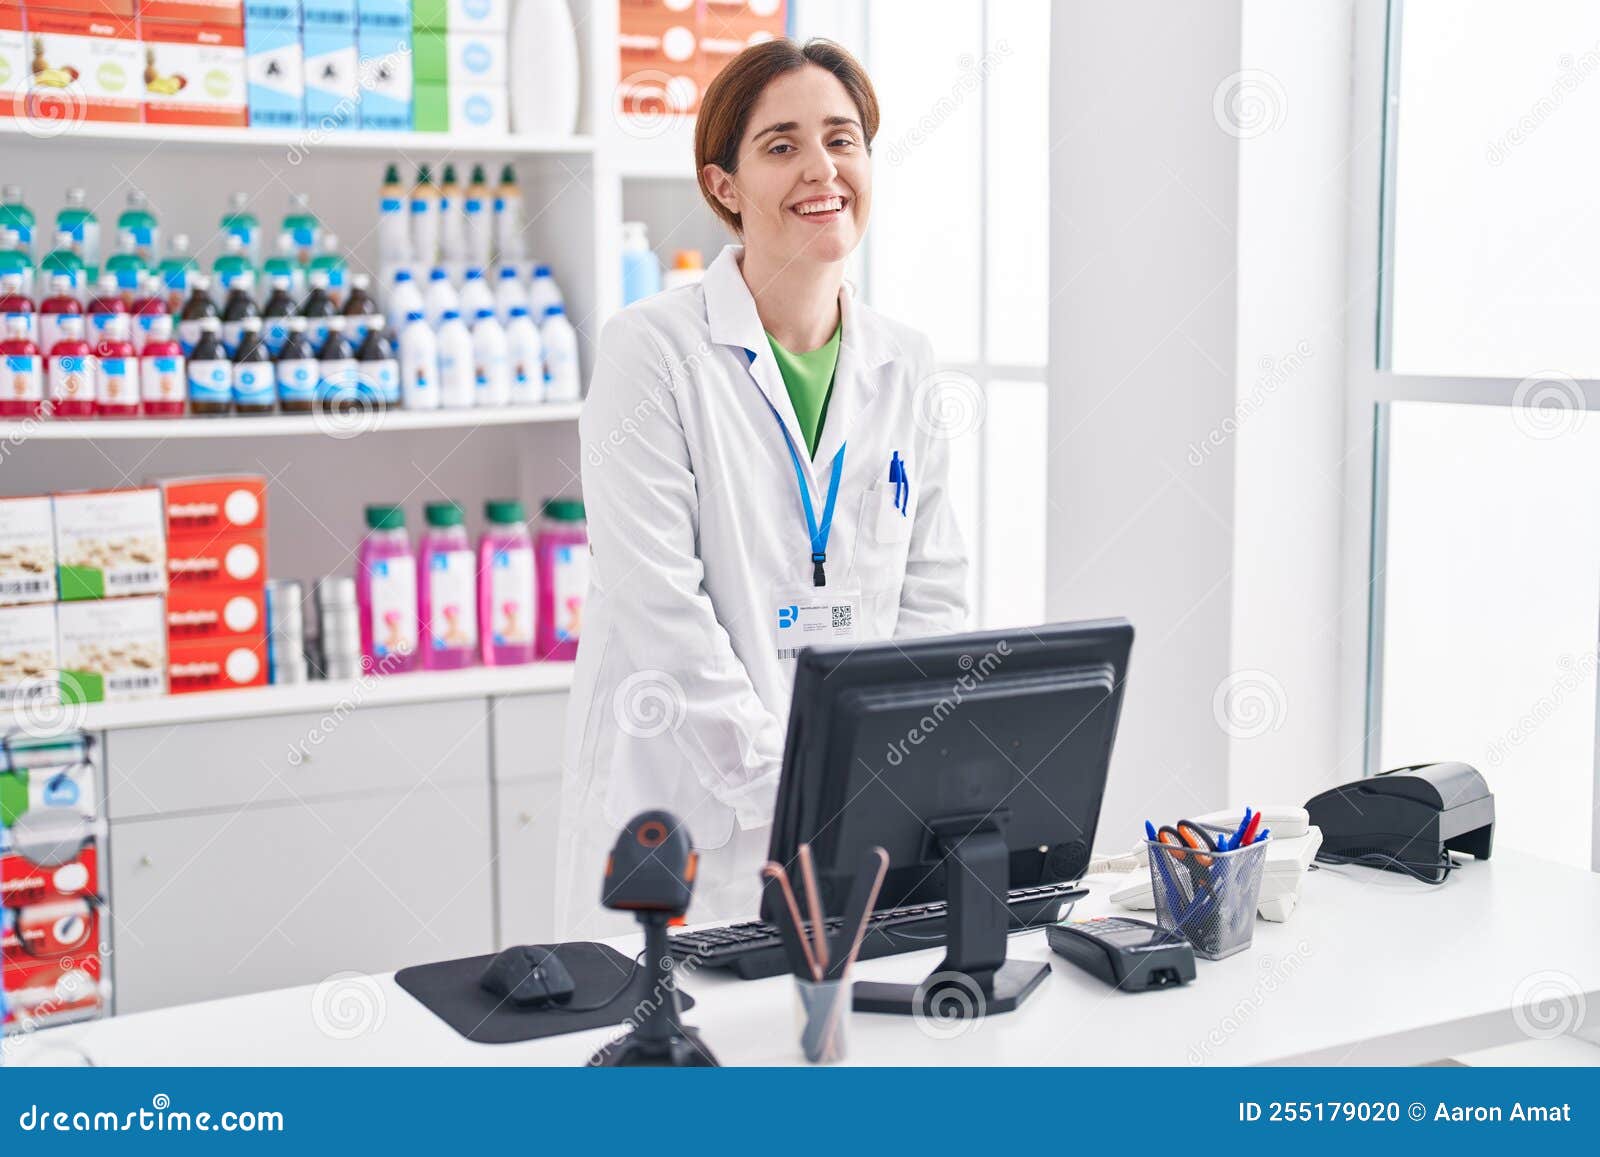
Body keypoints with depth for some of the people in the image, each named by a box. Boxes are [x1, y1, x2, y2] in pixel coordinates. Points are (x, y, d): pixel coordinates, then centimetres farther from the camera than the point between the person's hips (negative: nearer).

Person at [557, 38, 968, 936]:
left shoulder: (907, 368, 8)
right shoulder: (653, 349, -8)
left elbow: (935, 596, 7)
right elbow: (659, 605, -15)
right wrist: (785, 793, -17)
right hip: (684, 827, -4)